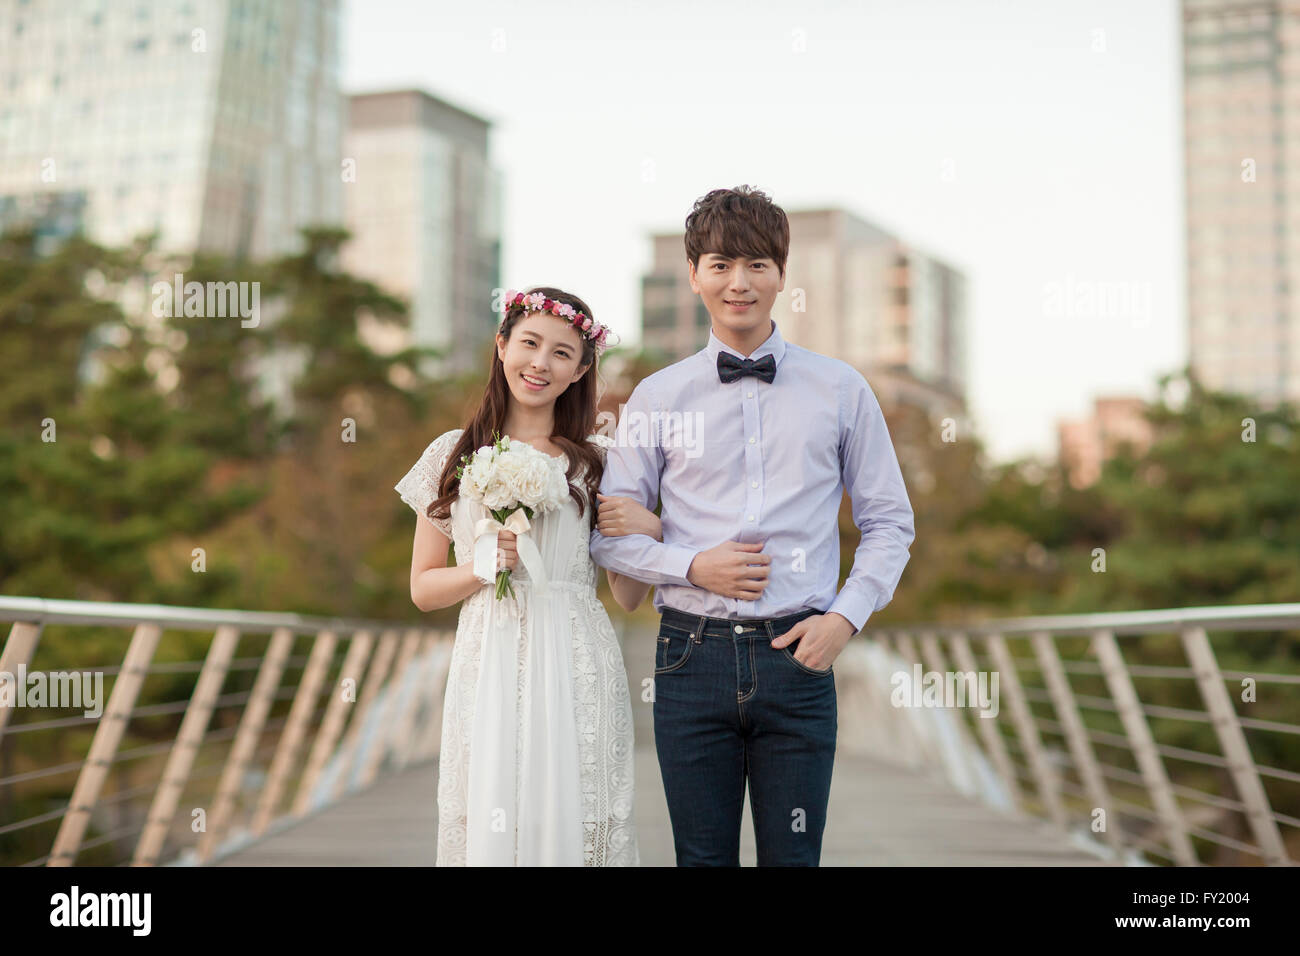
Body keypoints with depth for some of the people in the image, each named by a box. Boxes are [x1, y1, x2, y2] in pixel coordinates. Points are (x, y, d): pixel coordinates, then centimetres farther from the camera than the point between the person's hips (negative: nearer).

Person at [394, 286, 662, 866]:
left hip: (576, 671, 0)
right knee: (486, 830, 1)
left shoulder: (600, 461, 7)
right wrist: (483, 565, -8)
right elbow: (423, 588, 9)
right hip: (486, 670, 0)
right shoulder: (454, 455, 7)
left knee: (573, 826, 0)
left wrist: (644, 538, -8)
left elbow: (629, 598, 10)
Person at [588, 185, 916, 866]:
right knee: (702, 856, 9)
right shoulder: (658, 397, 6)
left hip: (798, 656, 0)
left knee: (793, 857, 5)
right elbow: (608, 534, 7)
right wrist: (693, 565, -9)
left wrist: (846, 616, -4)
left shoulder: (840, 391, 6)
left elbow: (890, 521, 9)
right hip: (693, 653, 1)